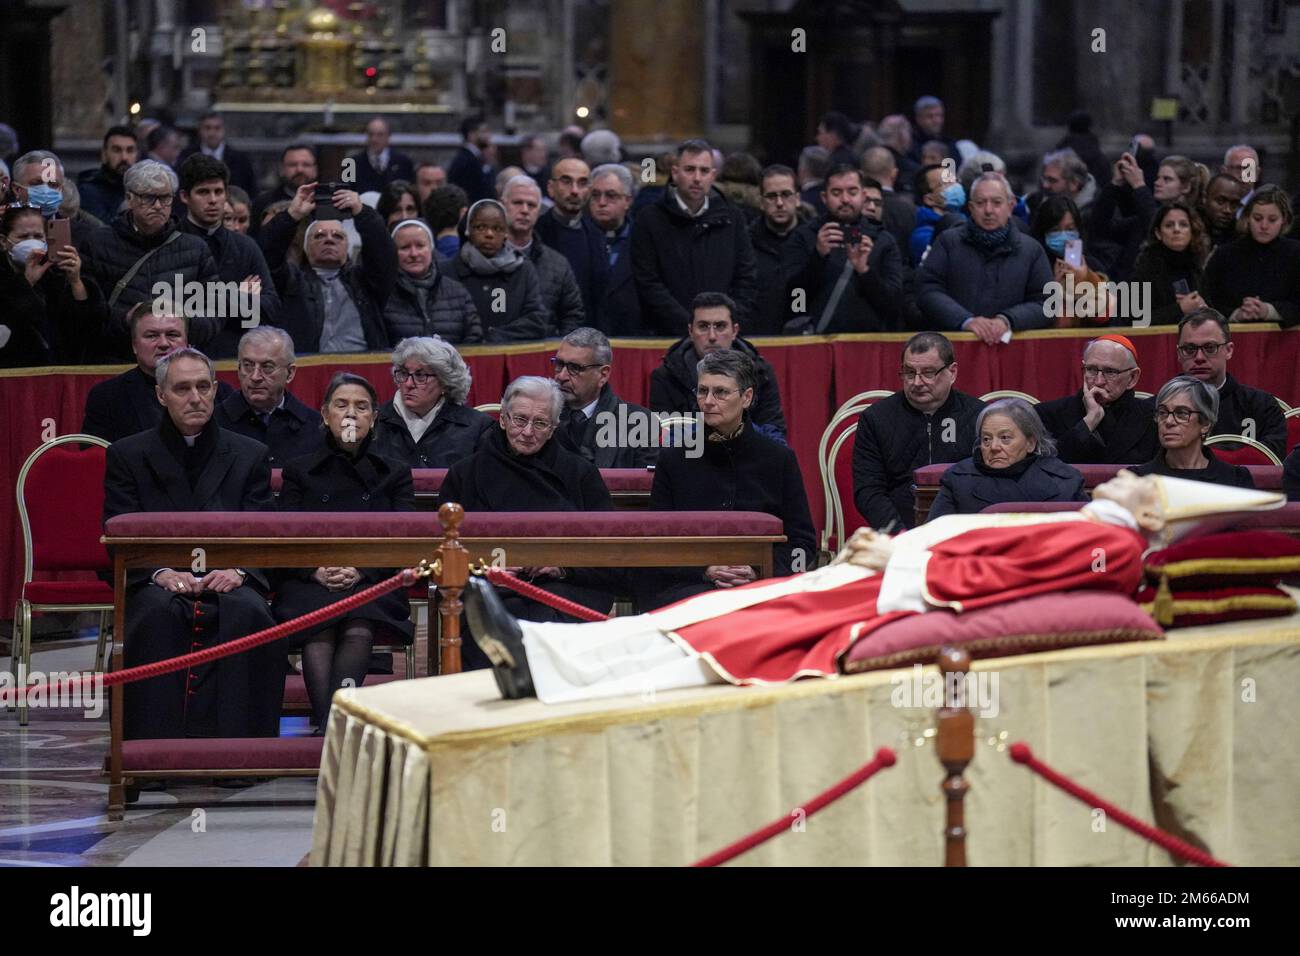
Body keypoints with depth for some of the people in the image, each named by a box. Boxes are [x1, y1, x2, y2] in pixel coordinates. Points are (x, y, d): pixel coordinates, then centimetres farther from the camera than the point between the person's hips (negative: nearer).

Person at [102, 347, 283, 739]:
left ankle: (241, 745, -32)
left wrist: (238, 571, -16)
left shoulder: (249, 456, 14)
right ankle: (158, 746, -35)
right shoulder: (126, 456, 10)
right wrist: (160, 572, -18)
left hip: (227, 579, 1)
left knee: (250, 613, -33)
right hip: (158, 582, -1)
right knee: (158, 614, -36)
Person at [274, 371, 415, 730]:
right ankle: (327, 723, -51)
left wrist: (360, 570, -10)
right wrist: (317, 570, -11)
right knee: (320, 628, -36)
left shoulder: (395, 474, 21)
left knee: (358, 629, -36)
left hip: (373, 581, 0)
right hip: (310, 581, 0)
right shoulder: (300, 472, 22)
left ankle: (330, 721, -49)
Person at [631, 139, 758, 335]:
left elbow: (746, 280, 13)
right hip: (667, 335, -2)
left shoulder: (732, 218, 15)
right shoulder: (649, 221, 5)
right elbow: (648, 285, -2)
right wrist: (690, 326, -10)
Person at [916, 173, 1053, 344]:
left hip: (1009, 346, 0)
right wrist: (966, 321, -13)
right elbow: (927, 290, 1)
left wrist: (1006, 321, -12)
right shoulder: (948, 242, 11)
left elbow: (1044, 304, 6)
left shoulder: (1032, 250, 13)